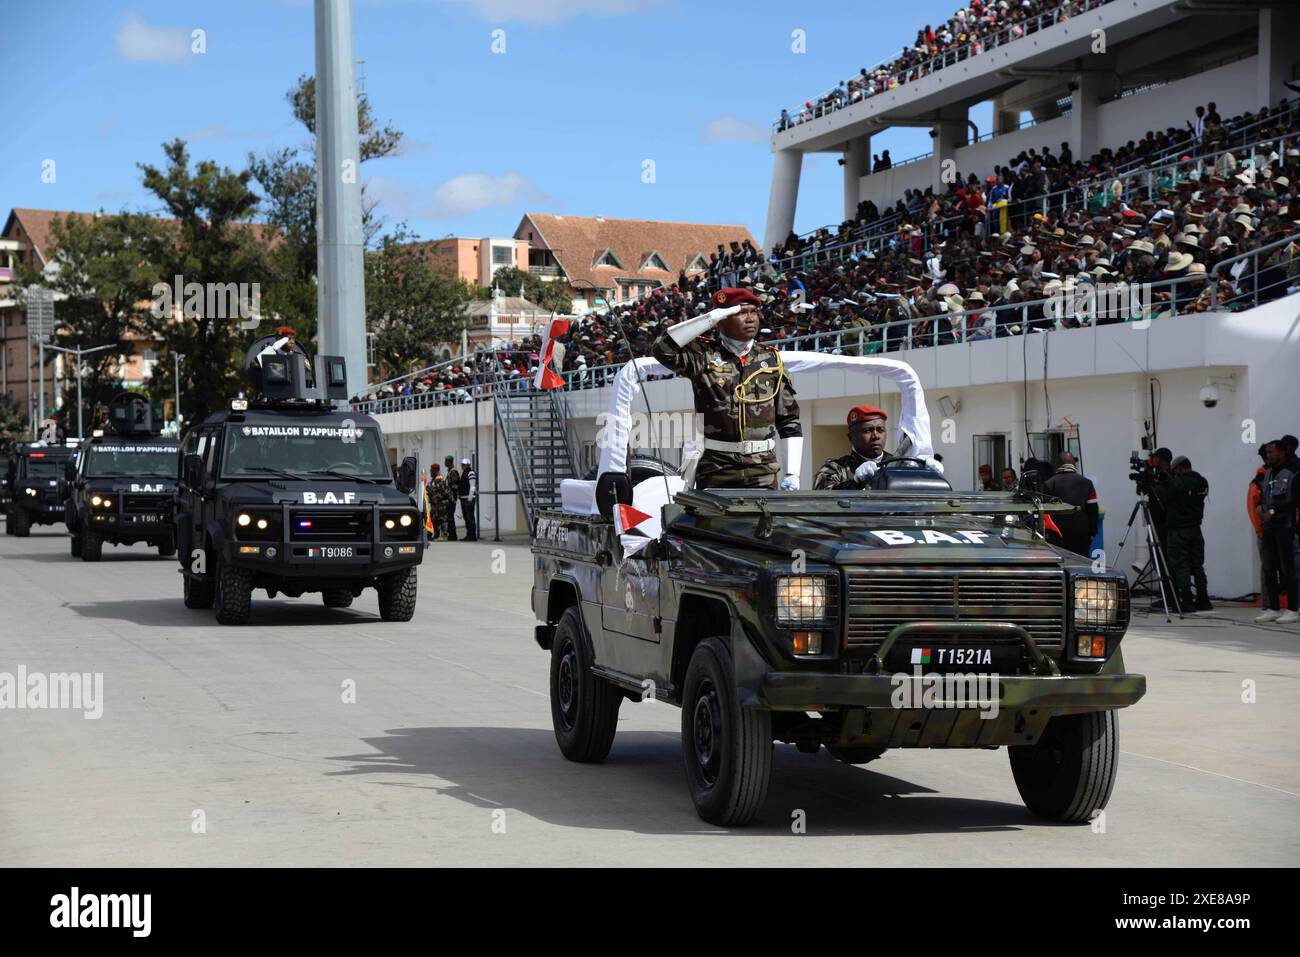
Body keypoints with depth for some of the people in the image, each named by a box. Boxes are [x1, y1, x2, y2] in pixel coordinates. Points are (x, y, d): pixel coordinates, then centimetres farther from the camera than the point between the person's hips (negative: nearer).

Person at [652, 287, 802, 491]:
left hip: (763, 470, 2)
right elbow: (662, 349, -17)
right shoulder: (704, 355, 3)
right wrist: (710, 318, -14)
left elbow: (789, 422, 13)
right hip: (716, 468, -2)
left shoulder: (771, 360, 11)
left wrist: (792, 473, 3)